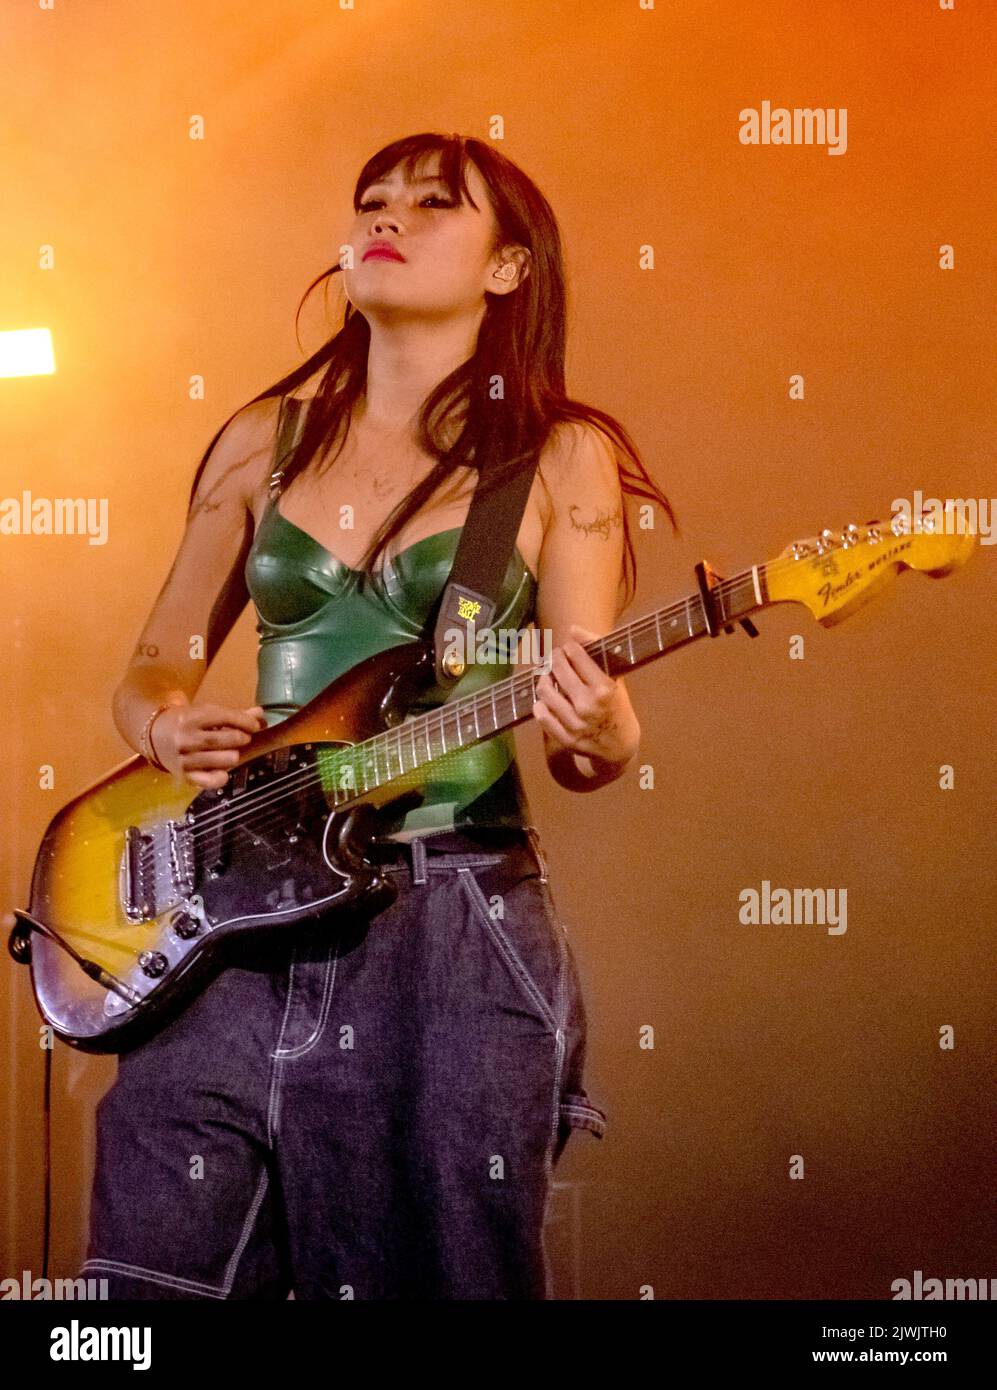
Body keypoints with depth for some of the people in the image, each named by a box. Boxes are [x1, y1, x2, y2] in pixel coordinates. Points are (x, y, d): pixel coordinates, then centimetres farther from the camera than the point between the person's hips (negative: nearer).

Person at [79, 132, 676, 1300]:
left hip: (461, 921, -2)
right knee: (159, 1271, 3)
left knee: (446, 1272, 4)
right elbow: (153, 667, 17)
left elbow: (590, 738, 0)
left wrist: (597, 738, -24)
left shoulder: (559, 456, 2)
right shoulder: (265, 438, 11)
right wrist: (167, 727, -6)